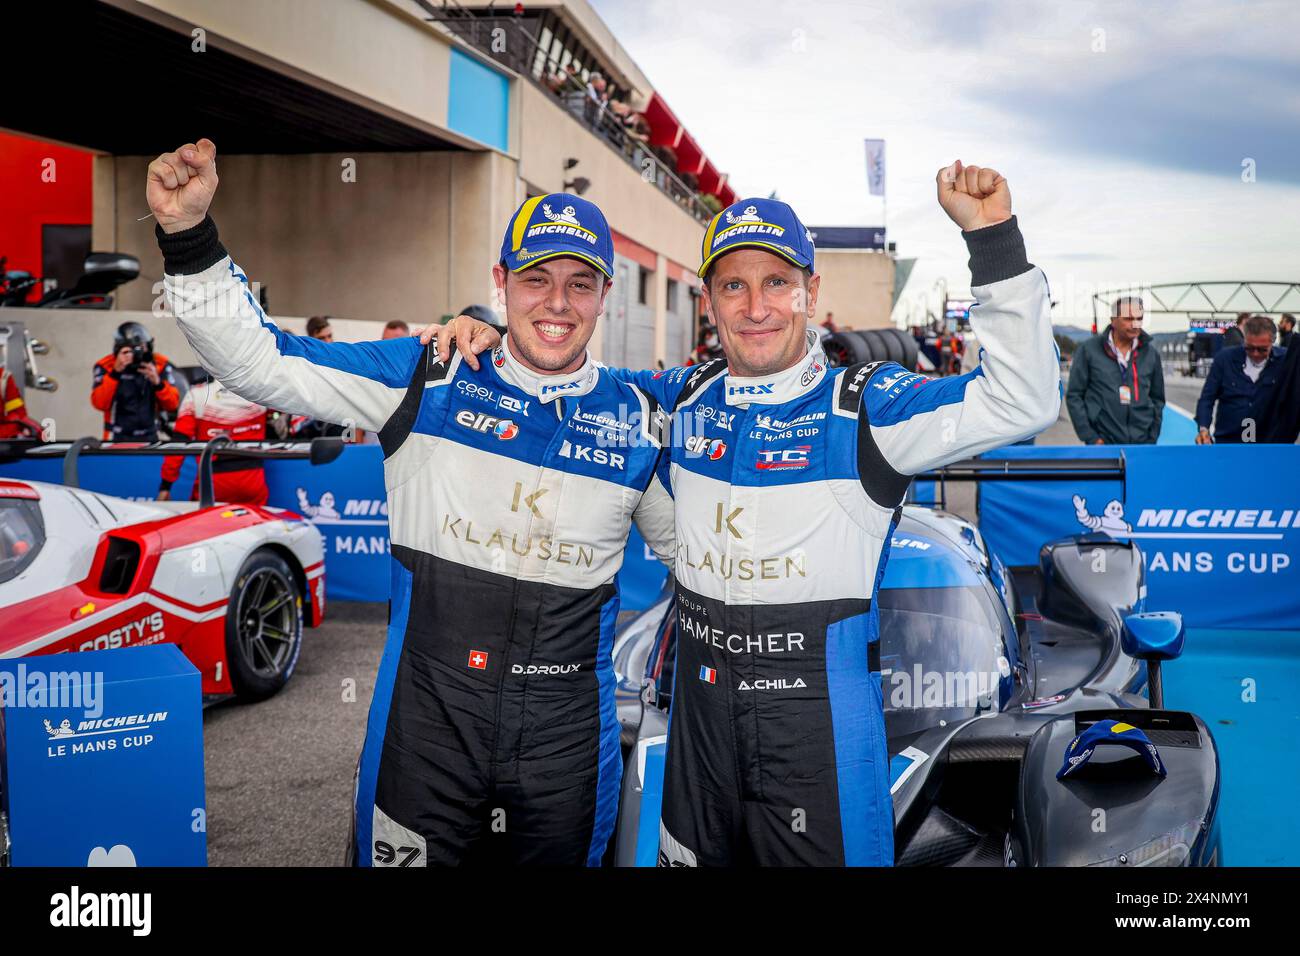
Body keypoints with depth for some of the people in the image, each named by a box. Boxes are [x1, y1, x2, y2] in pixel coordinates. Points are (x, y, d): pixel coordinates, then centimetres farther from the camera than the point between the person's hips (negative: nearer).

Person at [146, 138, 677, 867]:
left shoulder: (636, 420, 2)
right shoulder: (427, 378, -3)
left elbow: (689, 546, 16)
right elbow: (260, 361, -7)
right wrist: (189, 236, -17)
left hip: (567, 734, 2)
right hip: (427, 716, -1)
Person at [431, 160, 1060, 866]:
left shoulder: (863, 406, -9)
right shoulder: (684, 399, 5)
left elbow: (1024, 400, -19)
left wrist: (992, 237, -25)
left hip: (821, 718, -4)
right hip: (700, 708, 5)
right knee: (693, 855, 18)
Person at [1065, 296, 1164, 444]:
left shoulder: (1151, 353, 9)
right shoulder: (1089, 349, 0)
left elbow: (1157, 398, 16)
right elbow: (1074, 396, 0)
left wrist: (1152, 438, 7)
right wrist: (1090, 438, -6)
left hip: (1142, 443, 3)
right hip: (1103, 443, -2)